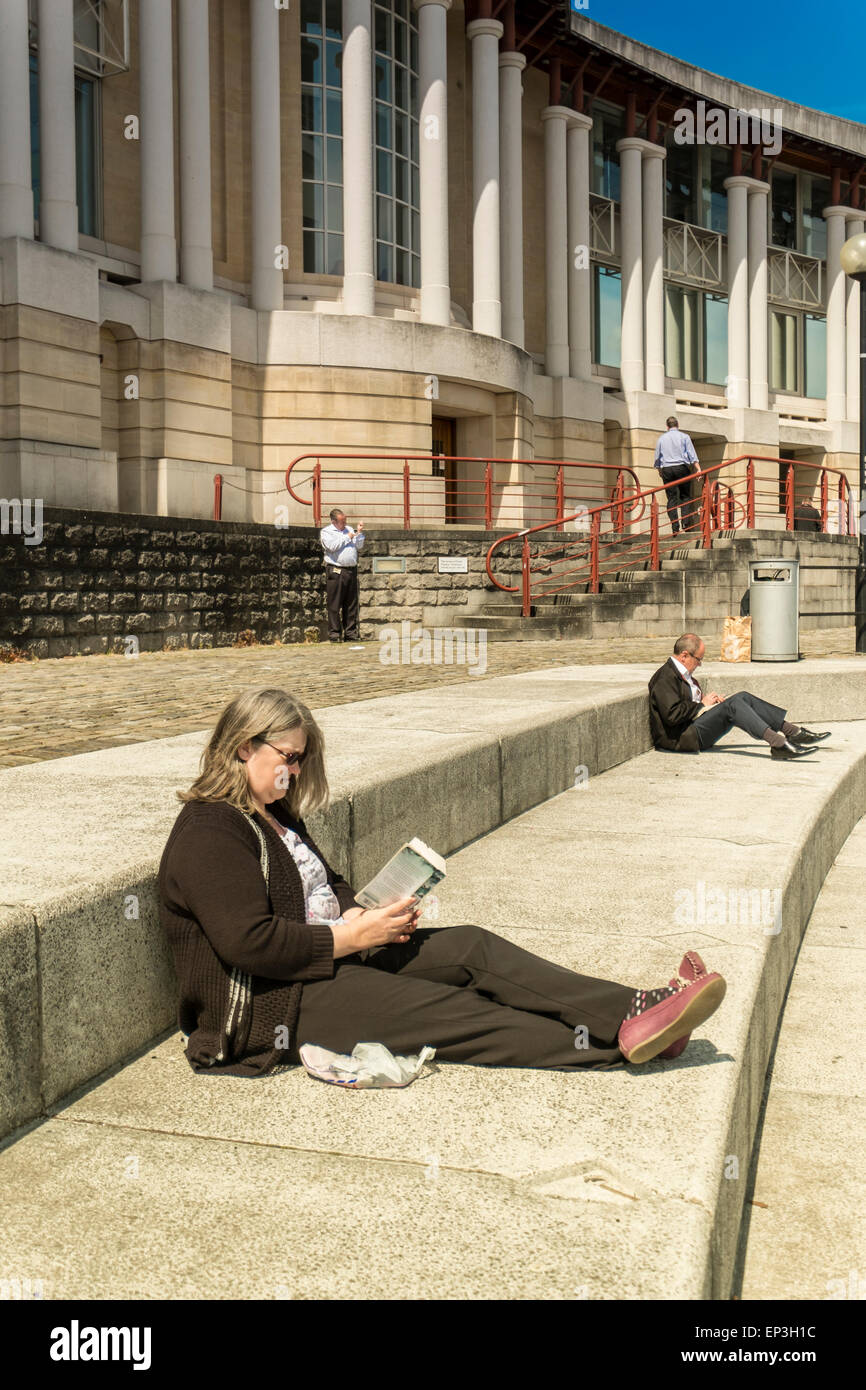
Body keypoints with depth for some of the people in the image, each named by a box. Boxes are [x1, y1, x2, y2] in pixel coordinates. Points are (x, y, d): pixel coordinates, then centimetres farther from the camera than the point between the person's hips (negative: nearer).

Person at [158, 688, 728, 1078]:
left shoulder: (274, 815, 17)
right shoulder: (207, 834, -16)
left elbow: (328, 883, 26)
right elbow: (250, 944, -25)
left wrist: (360, 914, 2)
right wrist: (354, 935, -19)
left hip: (333, 957, 9)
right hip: (274, 1006, -9)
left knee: (469, 945, -11)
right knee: (451, 1013, -19)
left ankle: (632, 1011, -20)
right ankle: (616, 1041, -21)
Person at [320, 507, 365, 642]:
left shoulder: (349, 529, 20)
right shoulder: (325, 532, 3)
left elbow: (358, 546, 17)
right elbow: (332, 546, -14)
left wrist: (359, 532, 4)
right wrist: (347, 538, -5)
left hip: (352, 570, 6)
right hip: (336, 572, -6)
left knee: (351, 604, 7)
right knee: (334, 604, -5)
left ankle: (351, 632, 12)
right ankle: (334, 633, -2)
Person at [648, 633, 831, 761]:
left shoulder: (683, 674, 19)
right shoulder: (665, 678, -14)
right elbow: (672, 715, -25)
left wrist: (710, 700, 6)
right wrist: (703, 704, -12)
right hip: (681, 738, -10)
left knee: (742, 697, 0)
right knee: (732, 705, -25)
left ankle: (792, 731, -3)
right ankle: (778, 744, -37)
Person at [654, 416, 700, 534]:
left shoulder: (661, 438, 10)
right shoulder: (684, 437, 4)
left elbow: (657, 458, 15)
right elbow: (692, 455, -1)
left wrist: (660, 471, 25)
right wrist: (697, 470, 0)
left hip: (666, 469, 1)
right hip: (682, 468, -1)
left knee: (671, 498, 0)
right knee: (685, 497, 6)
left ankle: (675, 527, -6)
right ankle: (686, 523, -8)